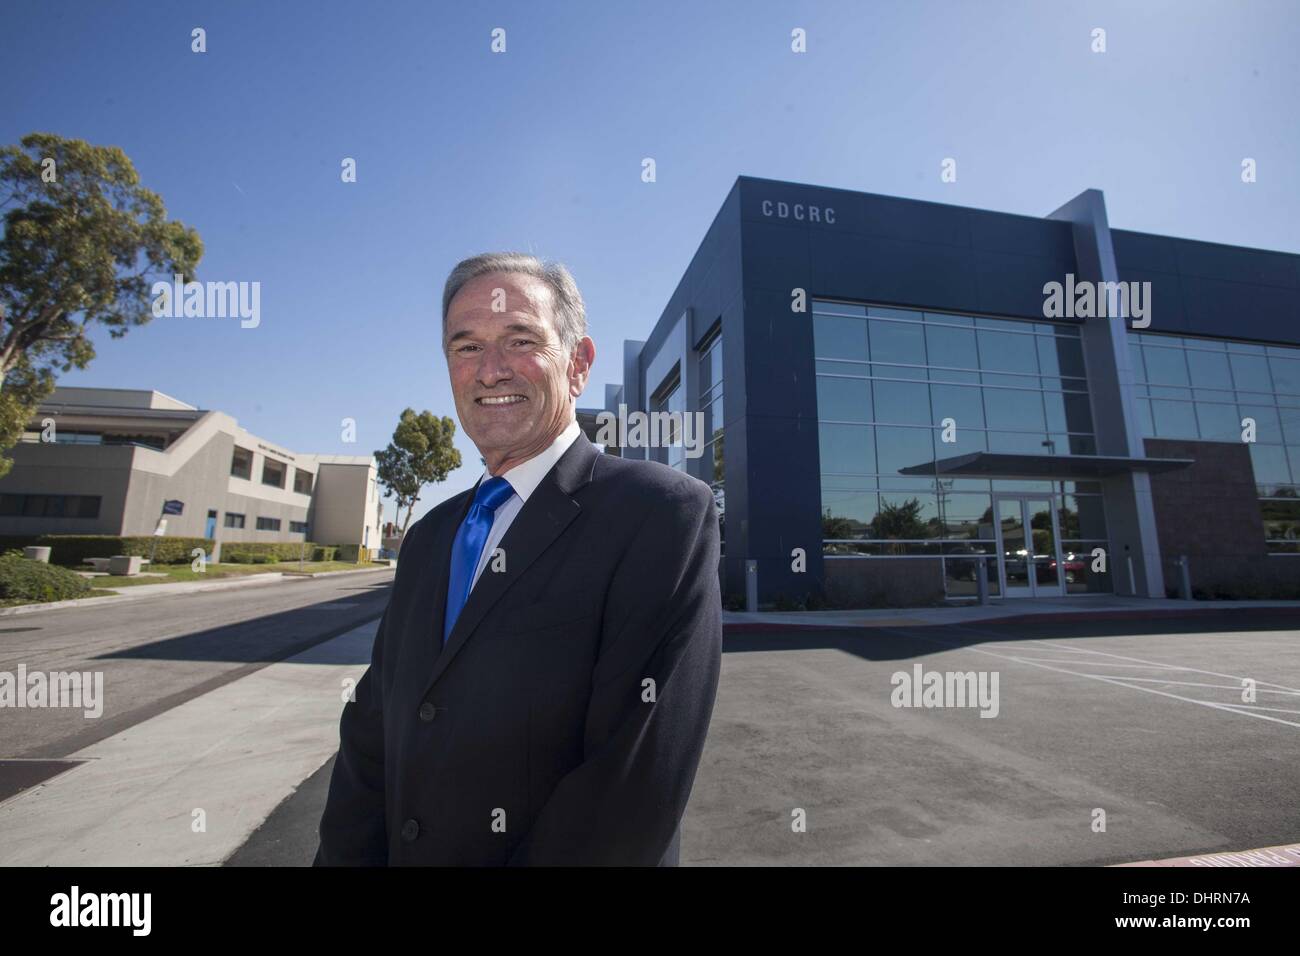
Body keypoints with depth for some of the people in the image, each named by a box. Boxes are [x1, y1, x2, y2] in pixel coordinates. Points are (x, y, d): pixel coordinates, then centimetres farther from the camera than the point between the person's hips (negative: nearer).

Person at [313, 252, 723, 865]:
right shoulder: (428, 538, 1)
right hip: (403, 850, 6)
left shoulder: (665, 515, -22)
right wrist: (343, 857, -11)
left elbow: (638, 777, -26)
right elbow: (371, 737, 1)